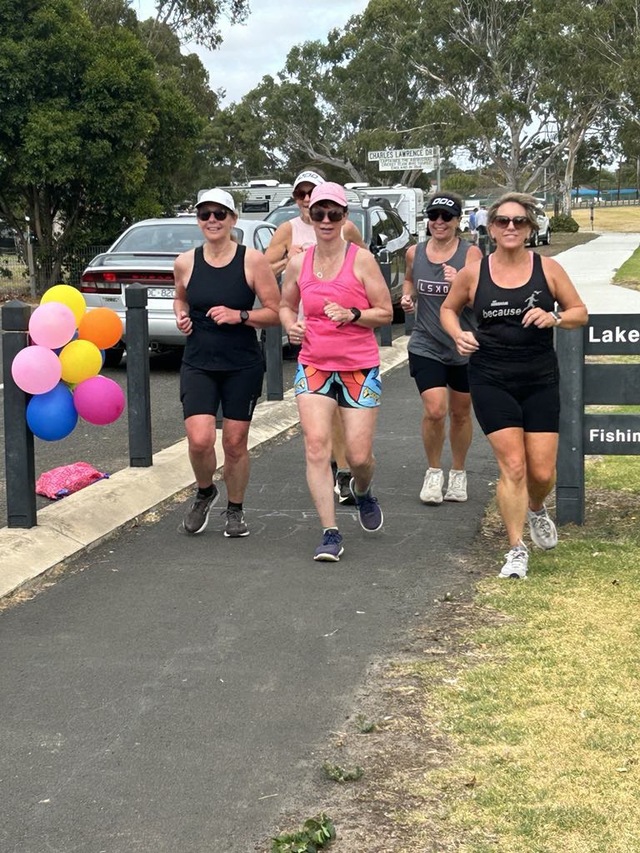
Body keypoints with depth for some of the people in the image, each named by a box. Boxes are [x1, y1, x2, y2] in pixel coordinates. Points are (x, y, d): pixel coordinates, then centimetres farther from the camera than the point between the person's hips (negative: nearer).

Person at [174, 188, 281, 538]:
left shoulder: (252, 260, -7)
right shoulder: (185, 263, 1)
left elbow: (275, 313, -5)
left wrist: (240, 315, -19)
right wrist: (181, 316, 1)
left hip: (242, 365, -1)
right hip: (198, 364, 1)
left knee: (235, 443, 6)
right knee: (199, 440, -13)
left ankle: (235, 510, 28)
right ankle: (205, 492, 18)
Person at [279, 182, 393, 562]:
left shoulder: (361, 259, -6)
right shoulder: (299, 264, 4)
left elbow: (386, 313, -4)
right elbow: (286, 305, 21)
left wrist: (351, 314, -20)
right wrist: (292, 325, -1)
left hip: (360, 367, -2)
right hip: (314, 366, 2)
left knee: (360, 456, 0)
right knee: (316, 445, -13)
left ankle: (362, 492, 38)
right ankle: (331, 533, -7)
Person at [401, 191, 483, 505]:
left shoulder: (471, 254, -8)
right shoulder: (415, 253, 1)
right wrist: (407, 296, 3)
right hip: (426, 346, 1)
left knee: (460, 414, 13)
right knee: (434, 410, -14)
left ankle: (458, 473, 33)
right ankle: (434, 471, 9)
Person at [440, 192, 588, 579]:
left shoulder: (548, 268, 0)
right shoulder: (473, 274, -1)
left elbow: (580, 312, 6)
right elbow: (448, 308, 16)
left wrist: (554, 318, -15)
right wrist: (459, 335, -4)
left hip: (541, 381, 1)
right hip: (491, 381, -1)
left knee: (542, 471, 2)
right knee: (513, 465, -9)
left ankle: (536, 509, 39)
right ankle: (516, 549, 2)